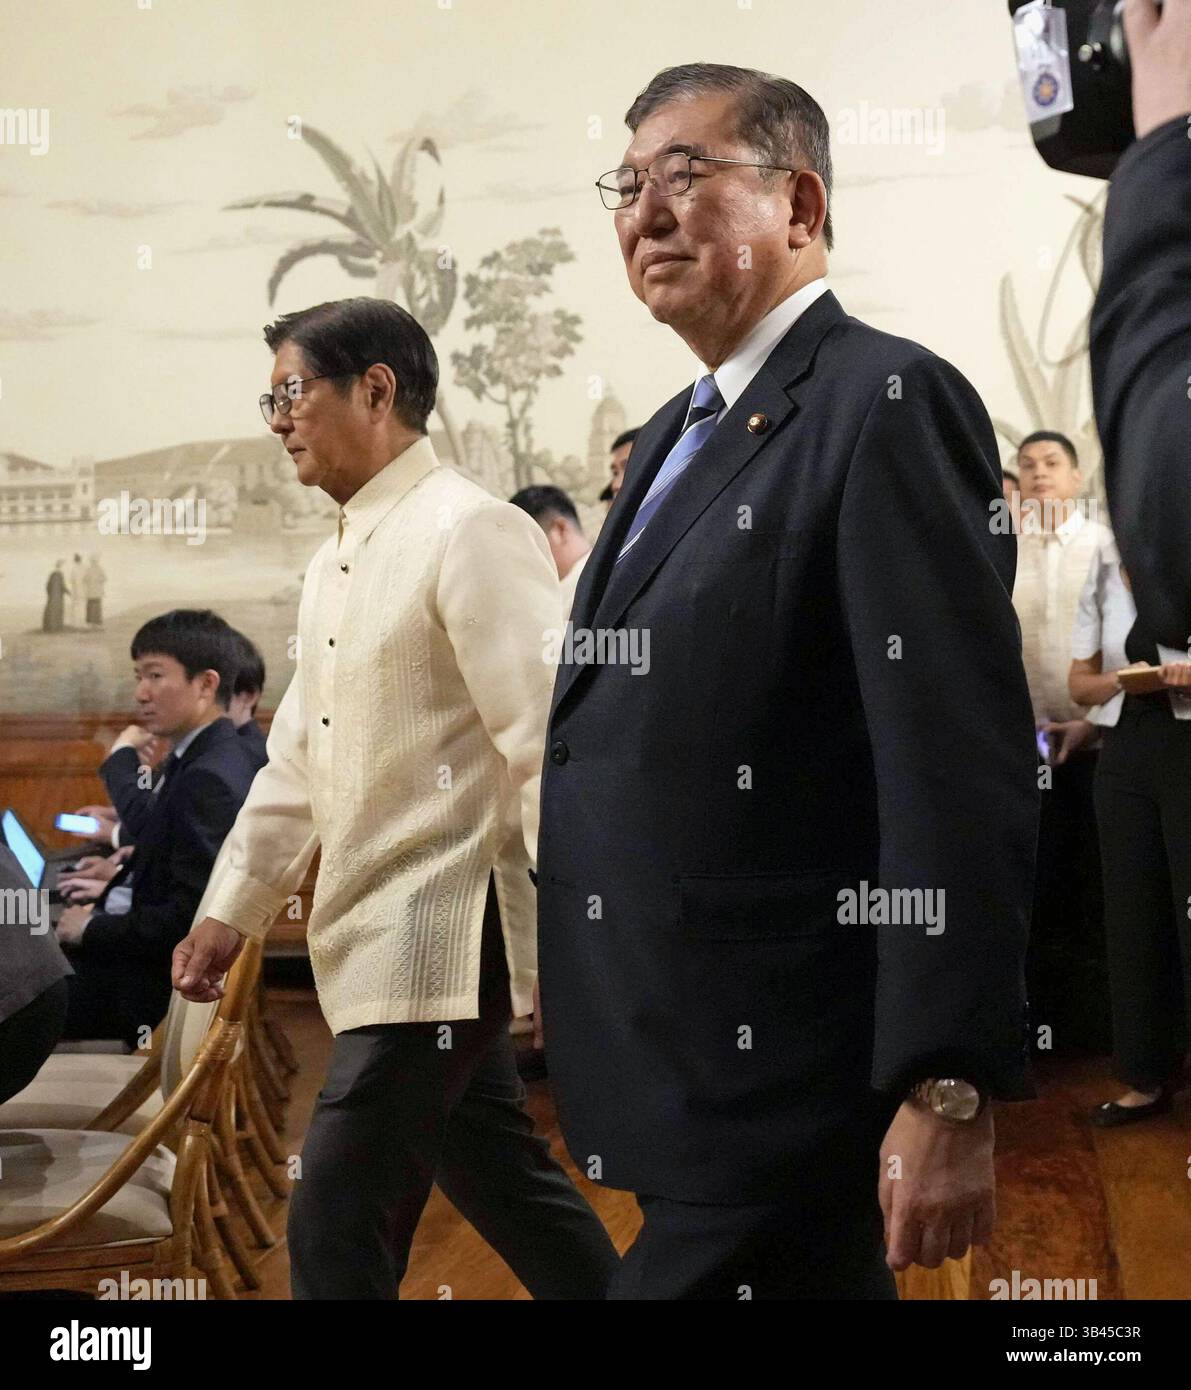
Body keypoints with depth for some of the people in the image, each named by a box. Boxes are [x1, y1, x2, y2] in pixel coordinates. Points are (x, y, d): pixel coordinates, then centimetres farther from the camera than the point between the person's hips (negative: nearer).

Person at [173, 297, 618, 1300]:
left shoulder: (470, 532, -13)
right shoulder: (335, 565, 14)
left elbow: (549, 748, -19)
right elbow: (300, 761, 20)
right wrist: (233, 908, 17)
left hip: (442, 937, -9)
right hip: (379, 944, 9)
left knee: (334, 1226, -5)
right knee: (508, 1189, 16)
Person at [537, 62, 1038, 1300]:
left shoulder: (887, 402, -13)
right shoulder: (679, 432, 16)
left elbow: (960, 770, -20)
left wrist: (951, 1094, -22)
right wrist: (576, 987, 20)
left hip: (773, 1086, -8)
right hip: (680, 1073, 9)